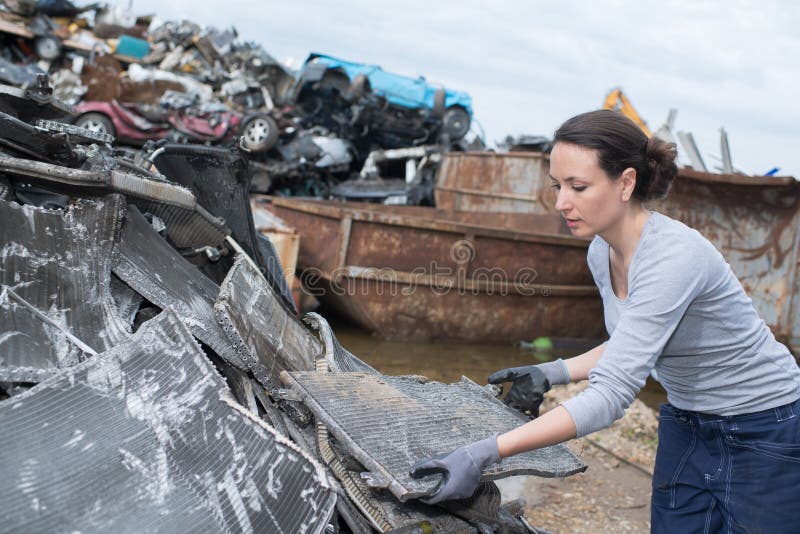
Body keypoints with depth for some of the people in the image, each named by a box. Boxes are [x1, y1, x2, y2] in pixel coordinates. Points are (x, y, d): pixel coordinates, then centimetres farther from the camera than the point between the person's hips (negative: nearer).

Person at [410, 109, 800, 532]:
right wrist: (552, 373, 0)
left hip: (766, 432, -7)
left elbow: (611, 396, -38)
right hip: (687, 425, 7)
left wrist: (484, 454, -42)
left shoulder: (673, 256, -32)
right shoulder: (601, 253, -6)